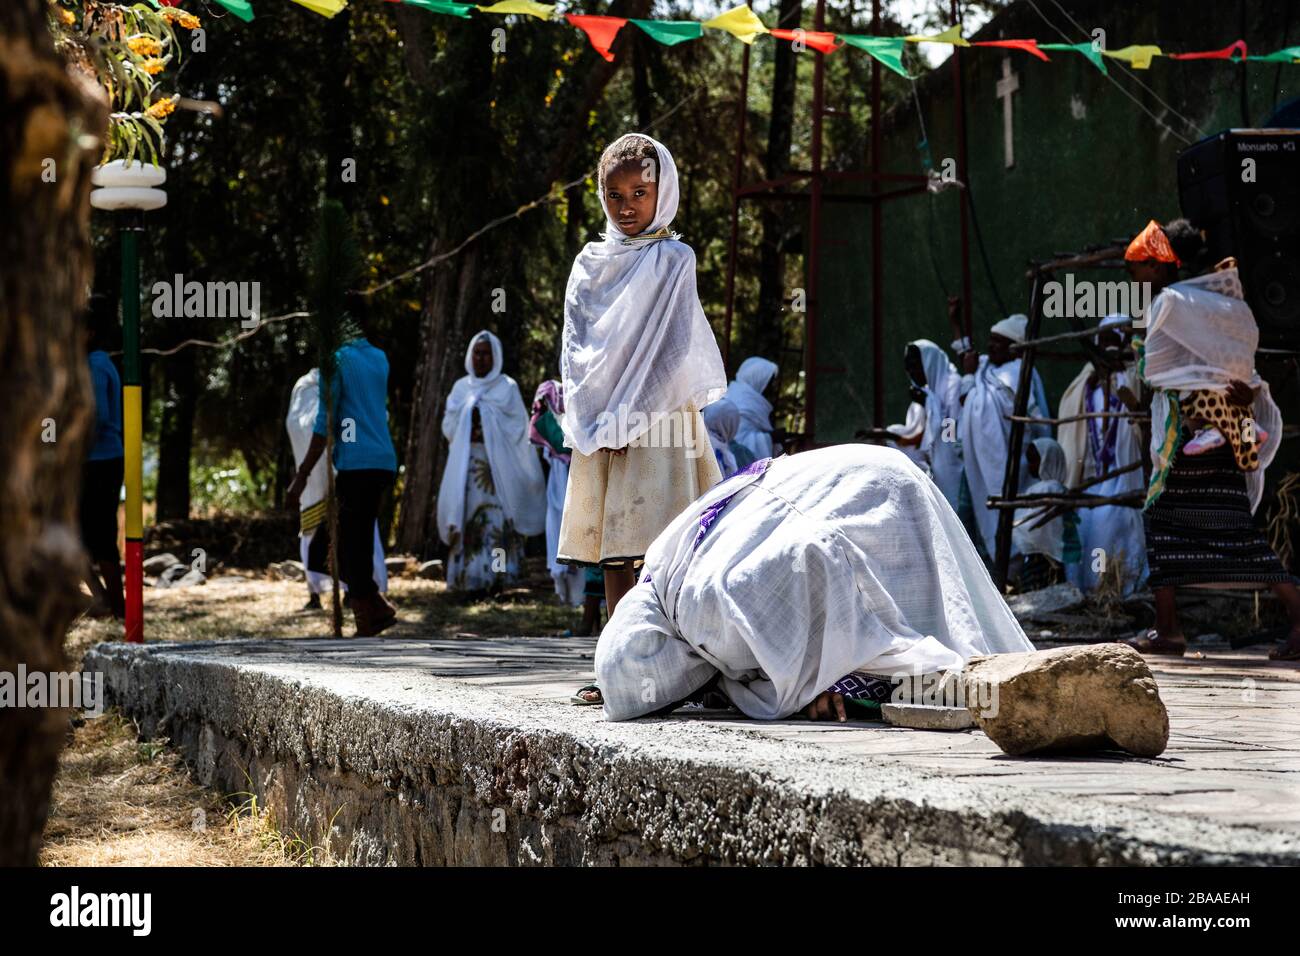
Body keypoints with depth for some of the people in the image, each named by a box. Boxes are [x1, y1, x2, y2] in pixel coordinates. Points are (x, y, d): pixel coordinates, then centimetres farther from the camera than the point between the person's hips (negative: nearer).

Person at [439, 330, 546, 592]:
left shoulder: (507, 387, 6)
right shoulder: (461, 387, 15)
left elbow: (517, 427, 1)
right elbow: (449, 425, 11)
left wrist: (487, 432, -10)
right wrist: (469, 433, -7)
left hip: (498, 464, -3)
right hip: (466, 466, 3)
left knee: (495, 519, -10)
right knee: (467, 518, -5)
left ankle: (495, 575, -11)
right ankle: (467, 577, -6)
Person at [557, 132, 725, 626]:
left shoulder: (673, 259, 2)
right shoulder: (590, 263, 14)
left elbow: (672, 350, -6)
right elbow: (573, 349, 10)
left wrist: (626, 422, -12)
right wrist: (591, 424, -4)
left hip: (656, 421, -4)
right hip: (597, 430, 4)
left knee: (656, 549, -11)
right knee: (608, 548, 2)